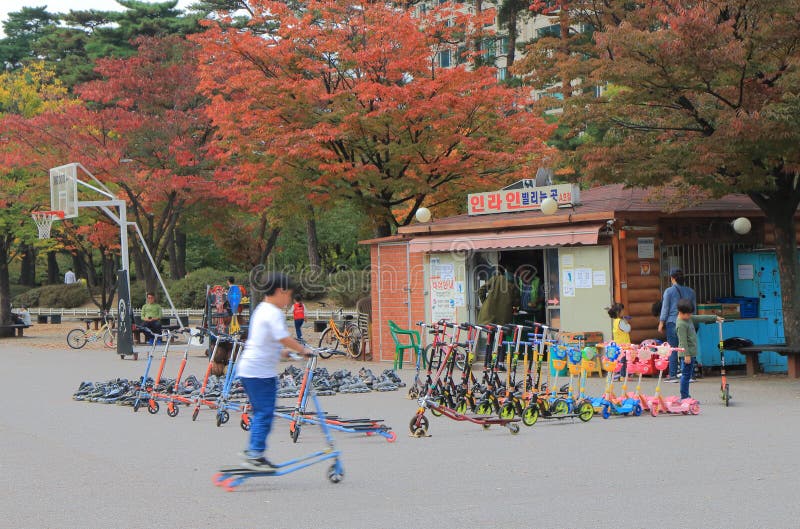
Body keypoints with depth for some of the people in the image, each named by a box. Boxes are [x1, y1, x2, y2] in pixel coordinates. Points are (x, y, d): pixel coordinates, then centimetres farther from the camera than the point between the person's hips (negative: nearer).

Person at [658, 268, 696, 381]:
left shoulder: (669, 291, -3)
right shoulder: (690, 291, 8)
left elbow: (665, 308, -2)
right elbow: (694, 308, 13)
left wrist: (661, 323, 4)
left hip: (672, 322, -3)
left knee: (673, 350, 0)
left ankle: (673, 375, -2)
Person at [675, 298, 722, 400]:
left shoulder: (689, 319, 13)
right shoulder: (681, 324, -16)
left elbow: (701, 318, 24)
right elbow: (683, 341, -19)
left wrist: (715, 317, 27)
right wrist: (687, 355, -22)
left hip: (692, 352, 10)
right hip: (687, 353, -10)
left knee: (688, 374, 11)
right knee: (686, 374, -7)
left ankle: (685, 396, 15)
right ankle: (684, 397, -6)